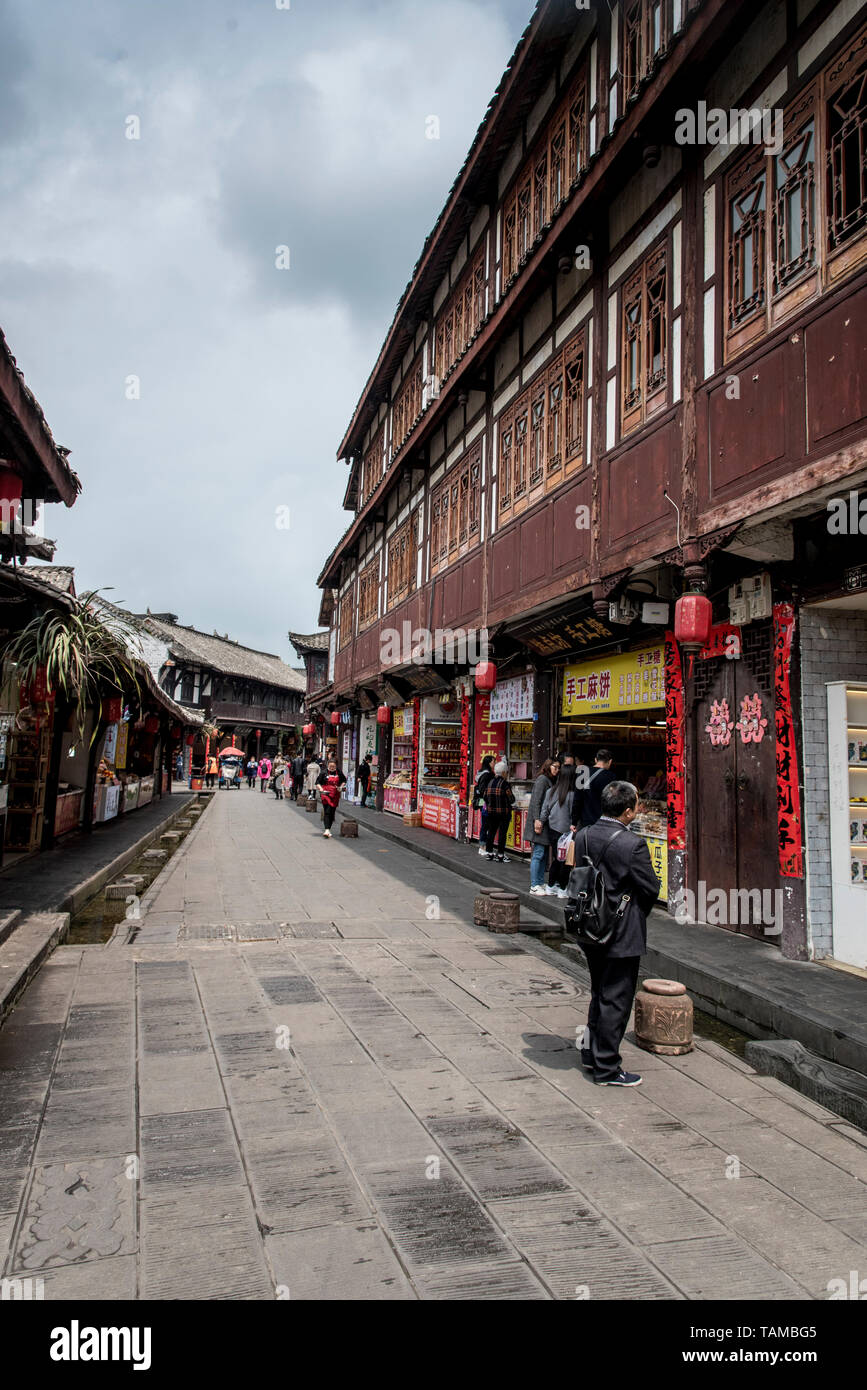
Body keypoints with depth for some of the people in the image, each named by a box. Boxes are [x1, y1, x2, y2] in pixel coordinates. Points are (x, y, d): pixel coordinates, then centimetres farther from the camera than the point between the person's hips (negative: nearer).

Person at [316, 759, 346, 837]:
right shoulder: (324, 772, -3)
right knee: (326, 812, -10)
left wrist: (341, 787, -1)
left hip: (335, 795, 3)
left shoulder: (339, 772, 3)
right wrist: (322, 790, -14)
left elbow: (344, 781, 17)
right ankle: (327, 830, -15)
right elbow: (317, 782, 1)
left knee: (332, 812, 5)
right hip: (325, 794, -2)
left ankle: (328, 829, 17)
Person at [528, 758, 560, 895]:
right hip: (540, 820, -9)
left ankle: (540, 883, 16)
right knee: (538, 853, -8)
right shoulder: (542, 779, -9)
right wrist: (537, 819, -22)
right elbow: (536, 801, -16)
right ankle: (534, 885, -4)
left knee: (545, 853, 10)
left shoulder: (551, 781, 17)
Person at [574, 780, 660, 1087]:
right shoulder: (633, 844, -22)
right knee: (616, 1001, 6)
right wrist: (638, 910, 7)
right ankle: (607, 1068, 15)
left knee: (599, 994, 23)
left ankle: (591, 1051, 34)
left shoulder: (583, 836, -3)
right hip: (623, 934, -7)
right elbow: (651, 889, -13)